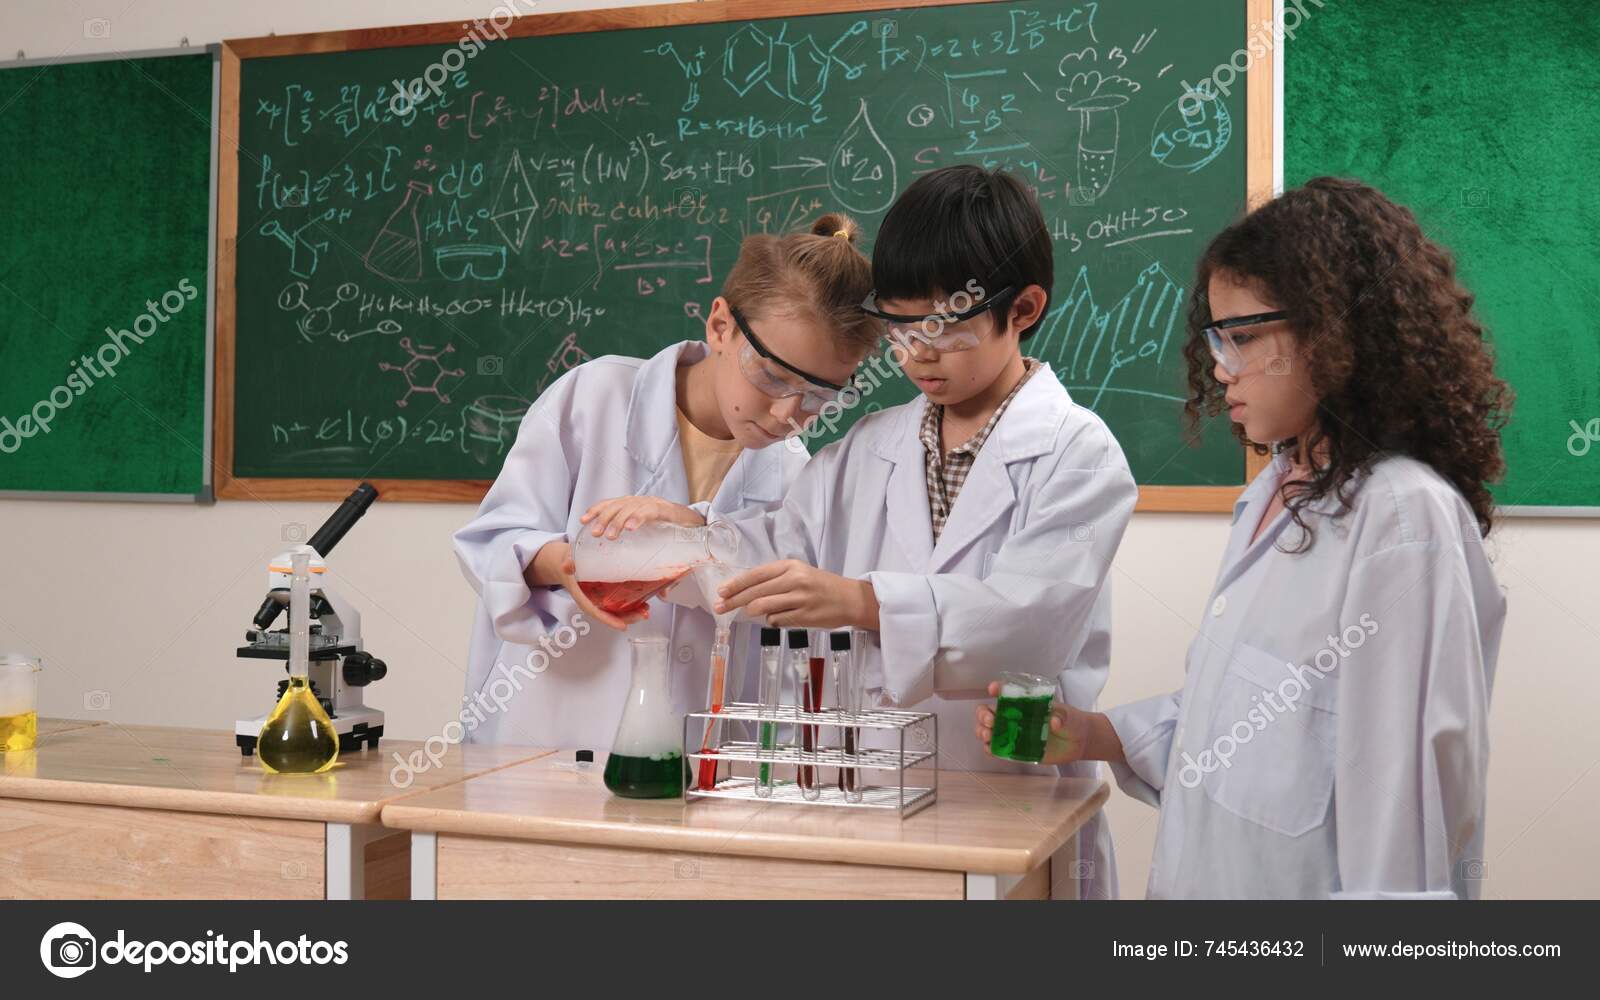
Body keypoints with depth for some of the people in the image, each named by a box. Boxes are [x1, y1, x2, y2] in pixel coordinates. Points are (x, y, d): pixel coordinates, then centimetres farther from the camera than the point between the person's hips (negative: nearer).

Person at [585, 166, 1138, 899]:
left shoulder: (1077, 452, -7)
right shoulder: (870, 449, 12)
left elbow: (1026, 617, -21)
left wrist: (860, 602, -36)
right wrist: (686, 527, -7)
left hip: (1018, 816, -4)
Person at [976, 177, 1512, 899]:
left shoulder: (1403, 515, -19)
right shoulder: (1271, 496, 7)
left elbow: (1406, 788, -21)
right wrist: (1096, 737, 3)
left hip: (1300, 881, -8)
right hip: (1208, 874, 8)